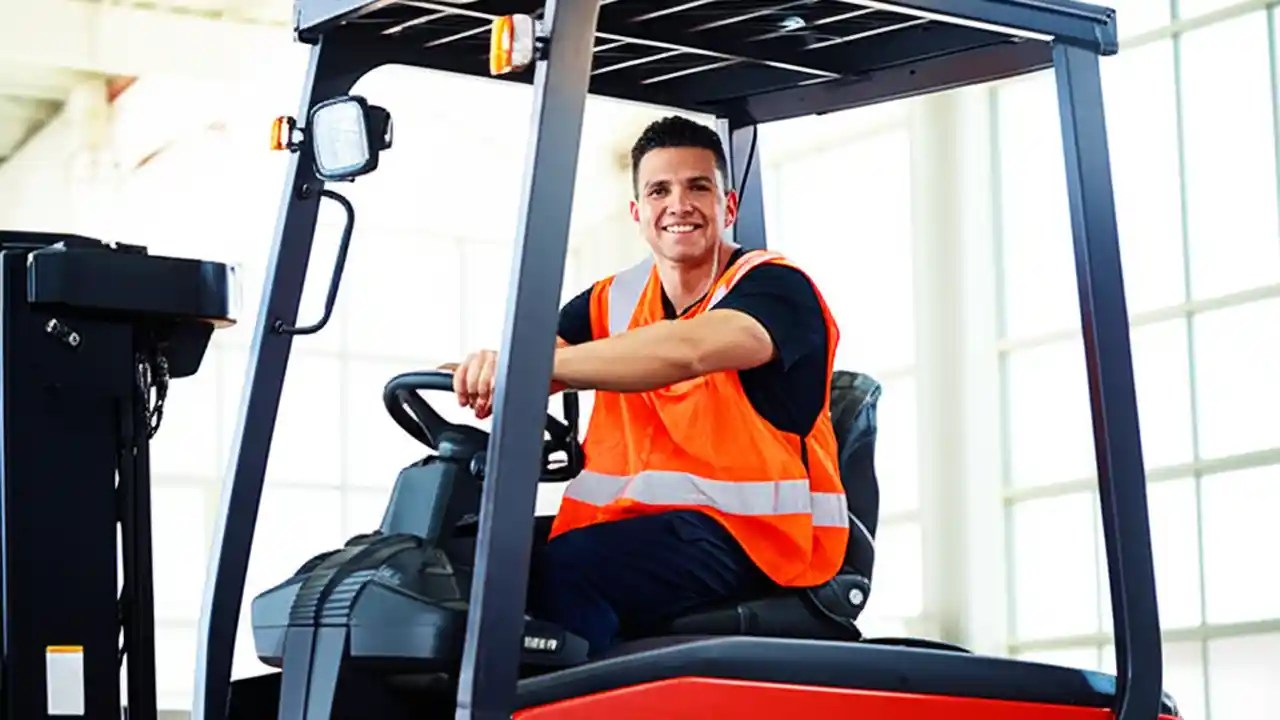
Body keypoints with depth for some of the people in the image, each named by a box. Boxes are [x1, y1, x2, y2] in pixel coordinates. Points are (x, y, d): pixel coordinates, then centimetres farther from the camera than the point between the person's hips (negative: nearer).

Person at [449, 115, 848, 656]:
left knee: (564, 569, -29)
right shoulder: (612, 302, 16)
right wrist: (487, 365, -26)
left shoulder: (777, 287, -4)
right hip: (634, 527, 6)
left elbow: (690, 349, -25)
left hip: (755, 536, -6)